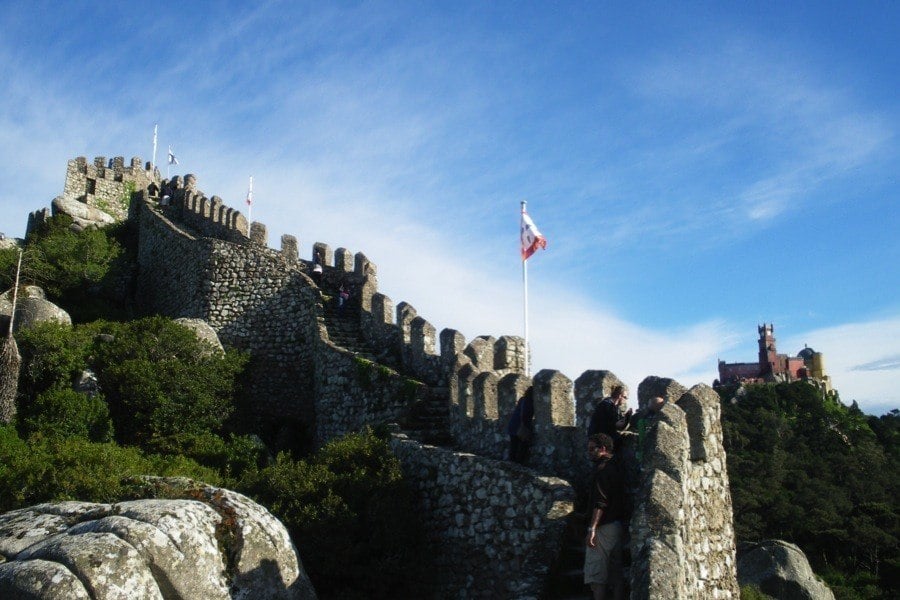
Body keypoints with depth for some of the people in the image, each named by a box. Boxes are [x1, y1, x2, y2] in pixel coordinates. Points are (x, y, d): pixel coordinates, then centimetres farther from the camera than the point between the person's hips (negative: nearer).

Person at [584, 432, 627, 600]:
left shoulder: (602, 469, -13)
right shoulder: (615, 468, 16)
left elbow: (600, 503, -20)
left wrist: (592, 529, -21)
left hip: (604, 526, -9)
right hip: (618, 525, 9)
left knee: (596, 573, -7)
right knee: (616, 573, 10)